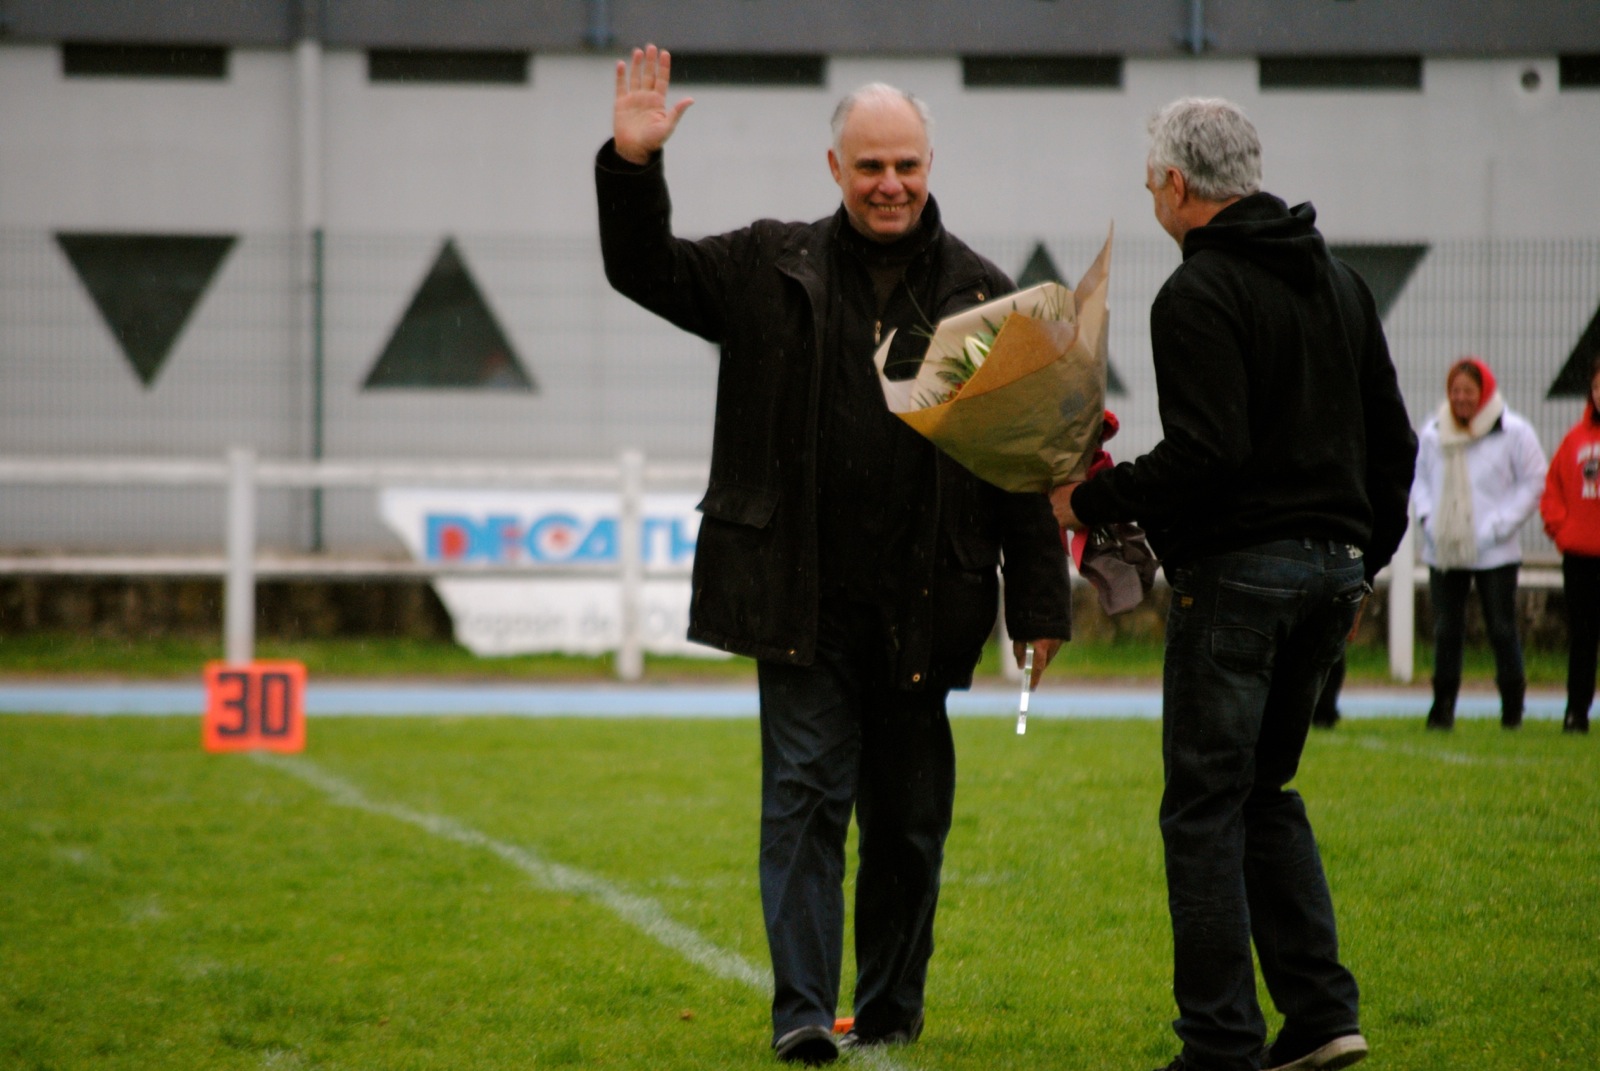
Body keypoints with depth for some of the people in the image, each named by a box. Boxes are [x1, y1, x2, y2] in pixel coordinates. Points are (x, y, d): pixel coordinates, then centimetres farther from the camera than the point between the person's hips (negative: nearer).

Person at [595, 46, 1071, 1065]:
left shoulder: (983, 296, 5)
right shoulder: (771, 269, 5)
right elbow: (647, 270, 7)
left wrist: (1040, 609, 1)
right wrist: (632, 168, -12)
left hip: (922, 608, 1)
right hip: (801, 601, -1)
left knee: (910, 817, 10)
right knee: (806, 795, -7)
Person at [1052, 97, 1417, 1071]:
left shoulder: (1199, 294, -12)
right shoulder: (1341, 282, 14)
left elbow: (1206, 454, -22)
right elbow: (1394, 443, 16)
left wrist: (1092, 501, -9)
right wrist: (1364, 562, 24)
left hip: (1236, 570, -8)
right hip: (1333, 568, 8)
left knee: (1206, 807, -1)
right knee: (1265, 790, 18)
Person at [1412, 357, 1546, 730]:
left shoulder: (1513, 432, -5)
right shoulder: (1433, 433, 7)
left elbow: (1533, 482, -2)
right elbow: (1421, 478, 18)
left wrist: (1500, 524, -9)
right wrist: (1426, 516, 1)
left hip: (1495, 554, -3)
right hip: (1443, 551, 3)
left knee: (1501, 629, 2)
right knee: (1446, 630, 5)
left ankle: (1512, 705, 13)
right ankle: (1443, 705, 11)